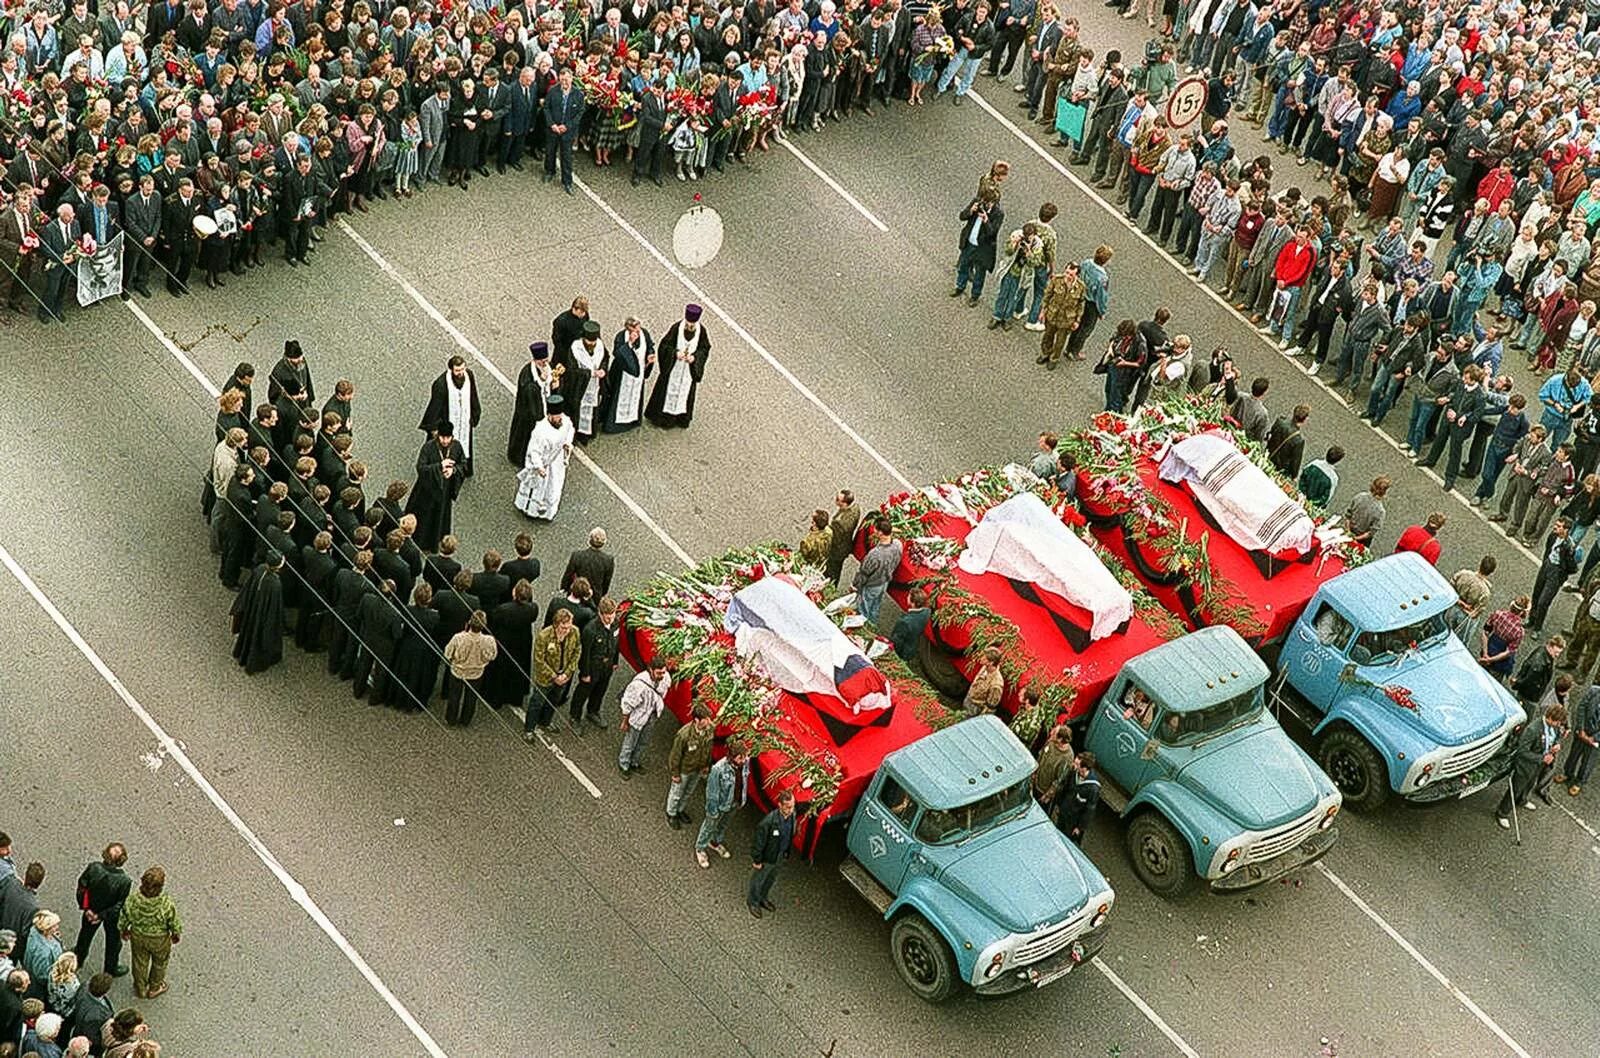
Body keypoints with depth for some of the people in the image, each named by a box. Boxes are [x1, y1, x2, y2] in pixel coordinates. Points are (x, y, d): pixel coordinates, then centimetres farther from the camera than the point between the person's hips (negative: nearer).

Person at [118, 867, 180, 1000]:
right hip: (159, 940, -2)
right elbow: (174, 923, -19)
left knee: (140, 962, 29)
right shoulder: (166, 905, -37)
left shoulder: (134, 900, -30)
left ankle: (140, 989, 52)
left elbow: (125, 917, -11)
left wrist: (124, 930, 12)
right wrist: (177, 934, 5)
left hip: (138, 936, 2)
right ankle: (154, 988, 52)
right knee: (159, 962, 29)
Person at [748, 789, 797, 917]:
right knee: (757, 880, 21)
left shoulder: (792, 816, -17)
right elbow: (759, 841, -25)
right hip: (766, 857, -6)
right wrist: (757, 860, -16)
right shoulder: (769, 821, -38)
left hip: (779, 857, 6)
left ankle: (763, 898, 56)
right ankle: (752, 902, 46)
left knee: (771, 879, 30)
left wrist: (786, 852, 14)